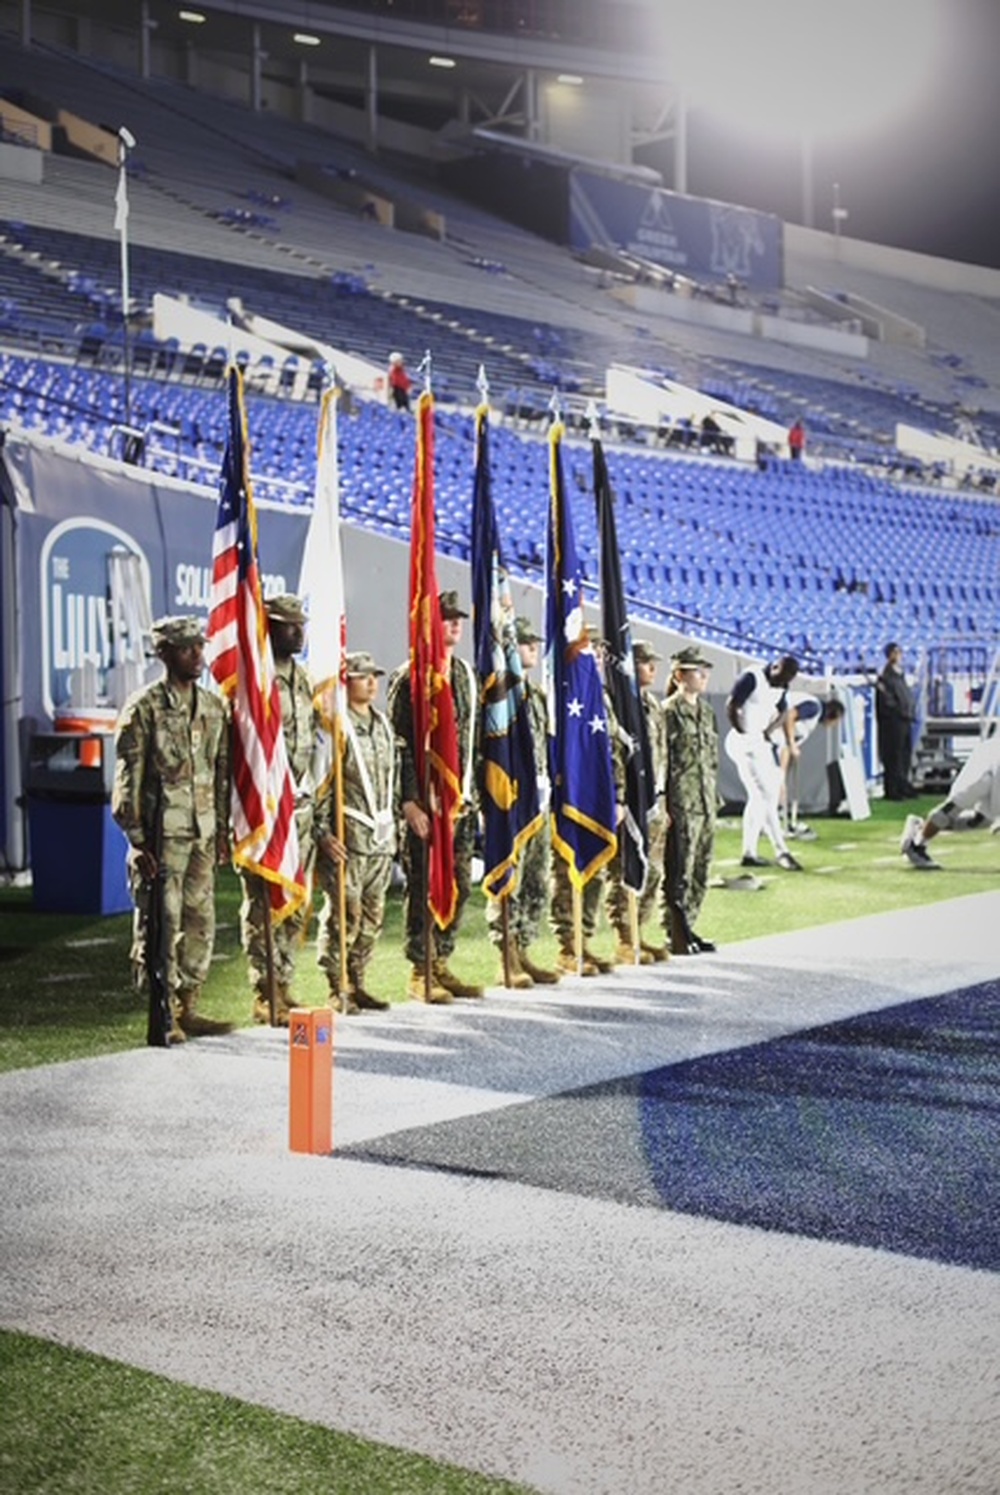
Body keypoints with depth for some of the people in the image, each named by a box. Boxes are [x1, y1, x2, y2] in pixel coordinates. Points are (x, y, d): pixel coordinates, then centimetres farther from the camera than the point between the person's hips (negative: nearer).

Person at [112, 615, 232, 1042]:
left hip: (202, 834, 6)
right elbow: (128, 779, -7)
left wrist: (222, 831, 12)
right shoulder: (144, 707, -5)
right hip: (162, 834, -6)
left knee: (201, 923, 9)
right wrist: (137, 841, -11)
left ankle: (186, 1010, 20)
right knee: (159, 926, -2)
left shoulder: (214, 706, 12)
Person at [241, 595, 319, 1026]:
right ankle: (264, 995, 2)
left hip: (301, 805, 7)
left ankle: (283, 986, 21)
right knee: (263, 903, -3)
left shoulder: (305, 678, 14)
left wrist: (312, 796, 15)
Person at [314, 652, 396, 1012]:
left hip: (381, 836, 7)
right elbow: (319, 784, -13)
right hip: (347, 836, -7)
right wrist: (322, 832, -17)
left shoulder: (383, 724, 15)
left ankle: (356, 983, 19)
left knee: (372, 914, 10)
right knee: (343, 913, -6)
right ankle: (337, 989, 3)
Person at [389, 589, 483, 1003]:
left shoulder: (465, 674, 14)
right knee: (424, 886, -3)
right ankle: (420, 973, 6)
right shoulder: (409, 678, -6)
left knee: (459, 884, 9)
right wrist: (409, 802, -16)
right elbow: (398, 744, -10)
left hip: (459, 800, 7)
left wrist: (469, 792, 13)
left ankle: (441, 965, 20)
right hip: (424, 802, -7)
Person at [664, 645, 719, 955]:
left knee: (700, 873, 11)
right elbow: (659, 761, -12)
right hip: (681, 804, -8)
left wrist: (714, 797, 16)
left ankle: (686, 929, 20)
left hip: (706, 803, 8)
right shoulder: (669, 712, -9)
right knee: (679, 873, -4)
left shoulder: (706, 711, 15)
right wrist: (664, 805, -16)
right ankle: (676, 936, 1)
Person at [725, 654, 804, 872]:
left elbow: (780, 711, 23)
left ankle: (749, 852, 17)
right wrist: (743, 735, -15)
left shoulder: (781, 687, 6)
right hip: (743, 743, -9)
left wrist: (766, 731, 12)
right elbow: (731, 707, -20)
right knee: (765, 797, -10)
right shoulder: (752, 678, -17)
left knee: (758, 798, 11)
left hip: (760, 742, 9)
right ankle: (781, 851, -6)